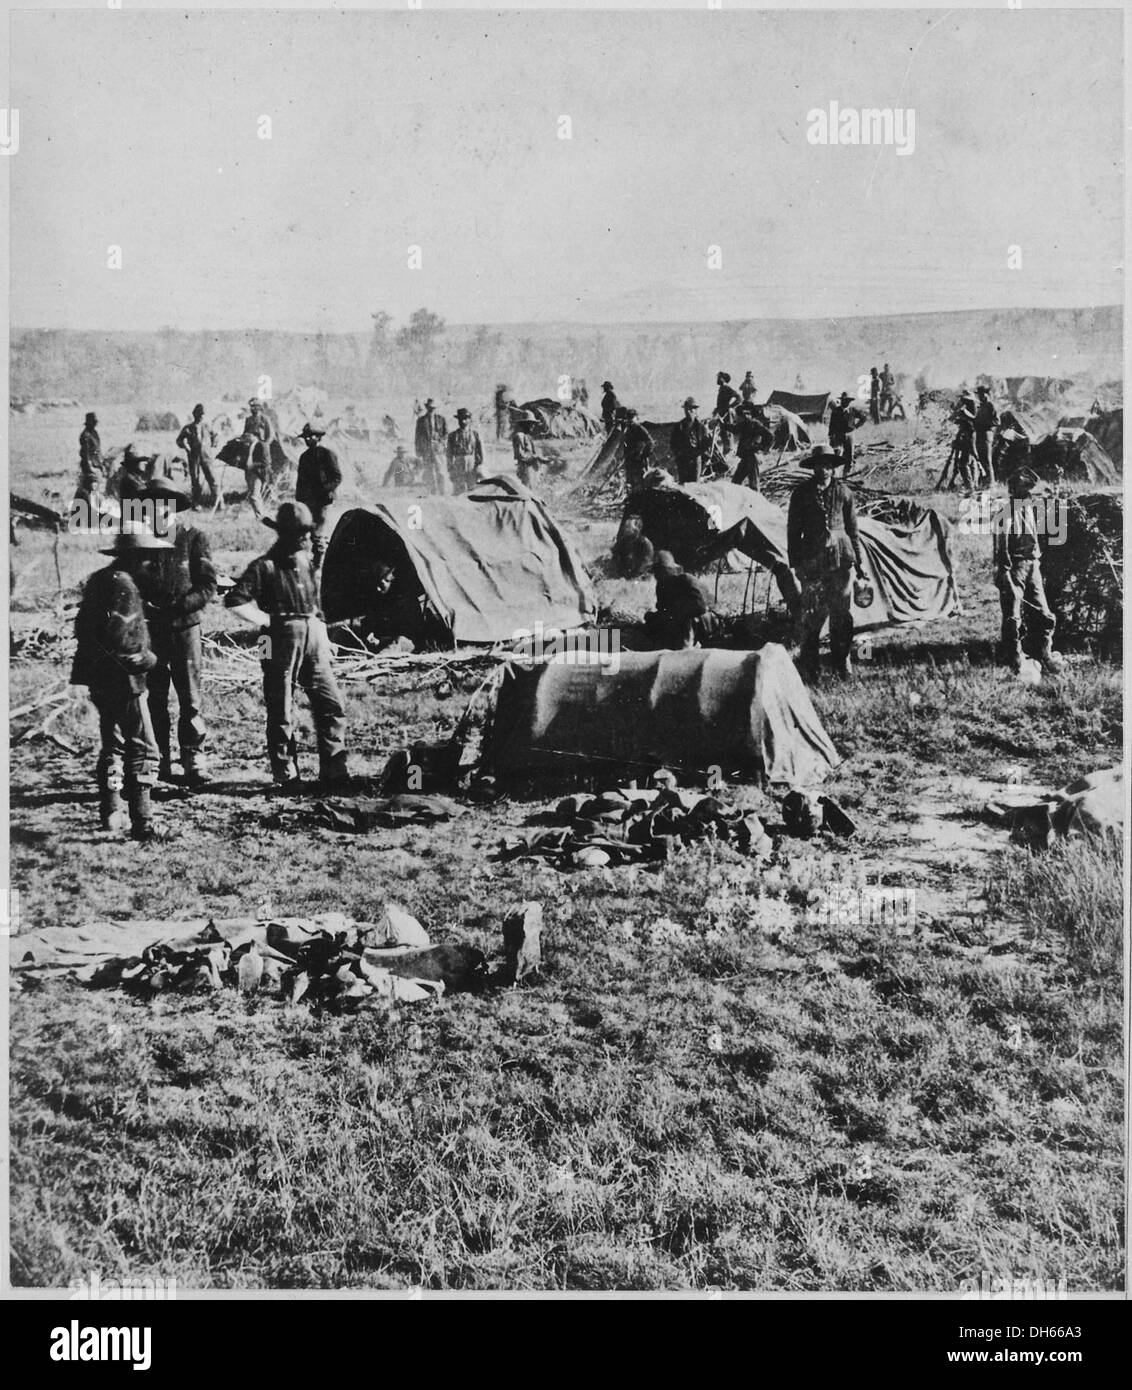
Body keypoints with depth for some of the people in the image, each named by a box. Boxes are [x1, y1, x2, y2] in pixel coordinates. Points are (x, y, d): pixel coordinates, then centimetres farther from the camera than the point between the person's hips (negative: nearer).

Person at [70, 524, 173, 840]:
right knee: (142, 749, -5)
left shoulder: (97, 580, 12)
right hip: (122, 678, -10)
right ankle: (141, 823, -8)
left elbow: (83, 627, 18)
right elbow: (120, 637, -25)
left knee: (112, 743, 20)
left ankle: (110, 813, 26)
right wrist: (146, 658, -10)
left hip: (98, 677, 10)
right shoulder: (123, 585, -18)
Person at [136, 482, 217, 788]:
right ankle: (158, 763, 12)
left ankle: (194, 760, 3)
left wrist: (178, 607, -18)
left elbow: (208, 587, -5)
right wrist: (143, 606, -8)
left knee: (191, 698, -2)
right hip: (150, 628, 3)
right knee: (154, 699, 6)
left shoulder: (193, 538, -2)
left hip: (184, 626, -3)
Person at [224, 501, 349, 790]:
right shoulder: (265, 567, -9)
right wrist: (266, 619, -11)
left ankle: (333, 772, 11)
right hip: (282, 644, -6)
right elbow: (234, 601, -16)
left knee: (332, 706, 3)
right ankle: (286, 776, 11)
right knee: (281, 714, 2)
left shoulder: (306, 562, 12)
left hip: (313, 642, 6)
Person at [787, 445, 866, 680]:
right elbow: (793, 530, 4)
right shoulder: (801, 493, 2)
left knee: (841, 612, 5)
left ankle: (842, 661, 16)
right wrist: (795, 563, -1)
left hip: (841, 556, 2)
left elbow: (852, 528, 13)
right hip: (812, 558, -2)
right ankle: (806, 665, 5)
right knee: (811, 612, -3)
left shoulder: (843, 491, 7)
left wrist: (858, 561, 12)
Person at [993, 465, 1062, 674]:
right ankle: (1015, 662, 8)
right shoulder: (1007, 514, -12)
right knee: (1013, 618, -1)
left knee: (1044, 616, 8)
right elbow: (1001, 547, -14)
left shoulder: (1030, 510, 12)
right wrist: (1004, 574, -17)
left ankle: (1046, 657, 19)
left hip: (1033, 566, 7)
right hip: (1015, 567, -7)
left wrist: (1038, 562, 19)